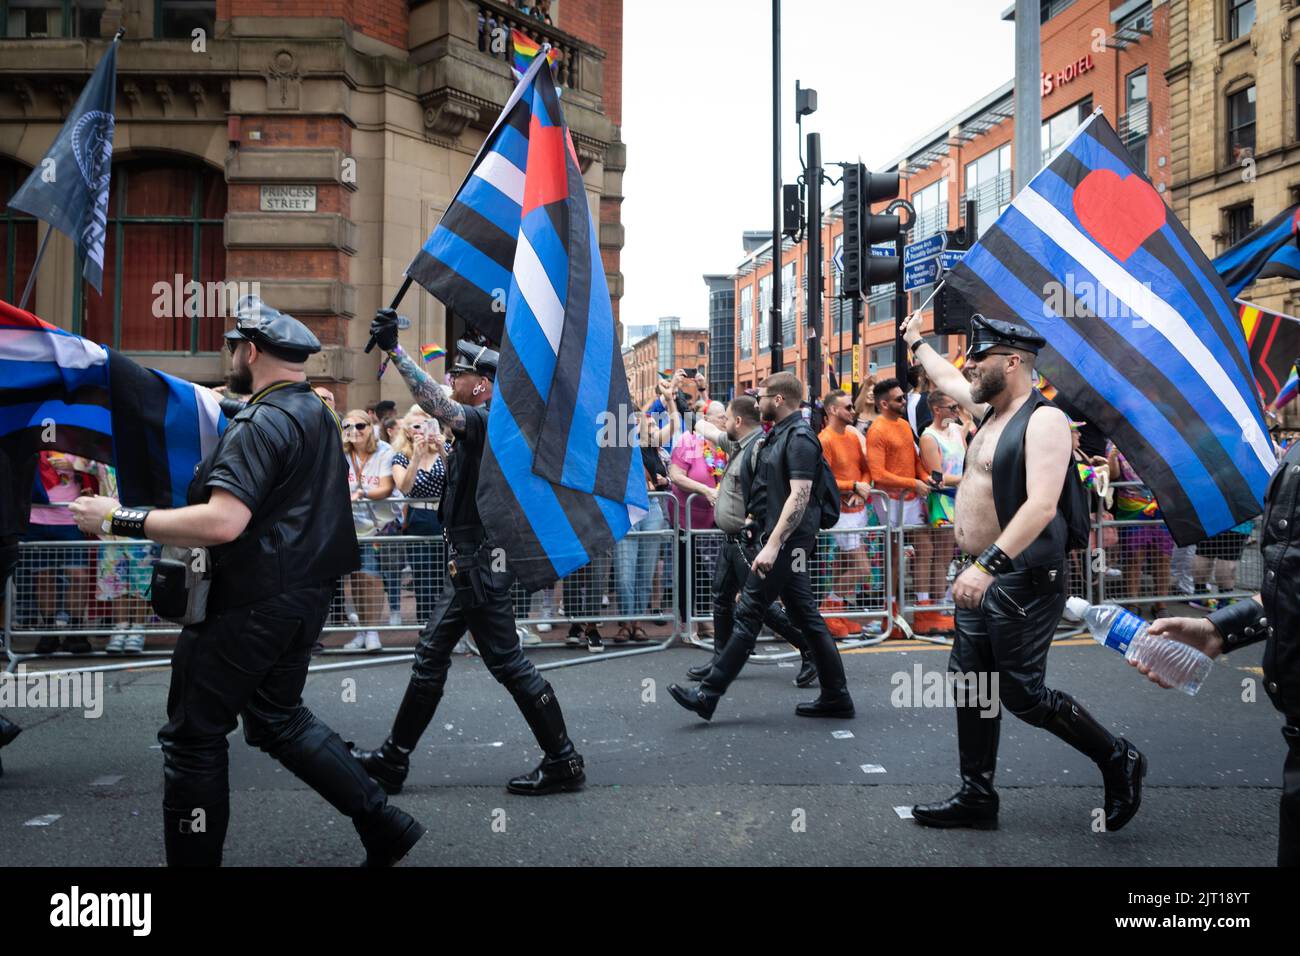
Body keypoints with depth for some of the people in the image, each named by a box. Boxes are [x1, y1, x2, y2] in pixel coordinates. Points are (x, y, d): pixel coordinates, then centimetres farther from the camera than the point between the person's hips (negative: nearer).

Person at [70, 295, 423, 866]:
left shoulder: (264, 422, -18)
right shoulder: (318, 414, 12)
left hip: (253, 602, -10)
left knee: (194, 735, 4)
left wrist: (119, 519, -22)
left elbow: (223, 522, -28)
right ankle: (383, 825, 19)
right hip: (305, 593, 10)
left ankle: (194, 858, 14)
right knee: (278, 718, 21)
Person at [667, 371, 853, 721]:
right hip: (786, 542, 10)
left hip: (786, 543, -10)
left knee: (749, 615, -6)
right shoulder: (781, 434, 16)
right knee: (806, 616, 11)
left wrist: (772, 544, -28)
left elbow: (799, 496, -24)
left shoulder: (799, 437, -15)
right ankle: (835, 696, 15)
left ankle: (708, 695, -1)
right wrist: (757, 519, 25)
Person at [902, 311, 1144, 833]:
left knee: (1021, 694, -3)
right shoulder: (992, 411, 12)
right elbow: (949, 380, 34)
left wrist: (987, 565, -34)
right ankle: (977, 797, 20)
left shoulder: (1043, 419, -15)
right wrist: (916, 342, 46)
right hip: (983, 577, 9)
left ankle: (1118, 760, 17)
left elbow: (1042, 504, -27)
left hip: (1023, 582, -9)